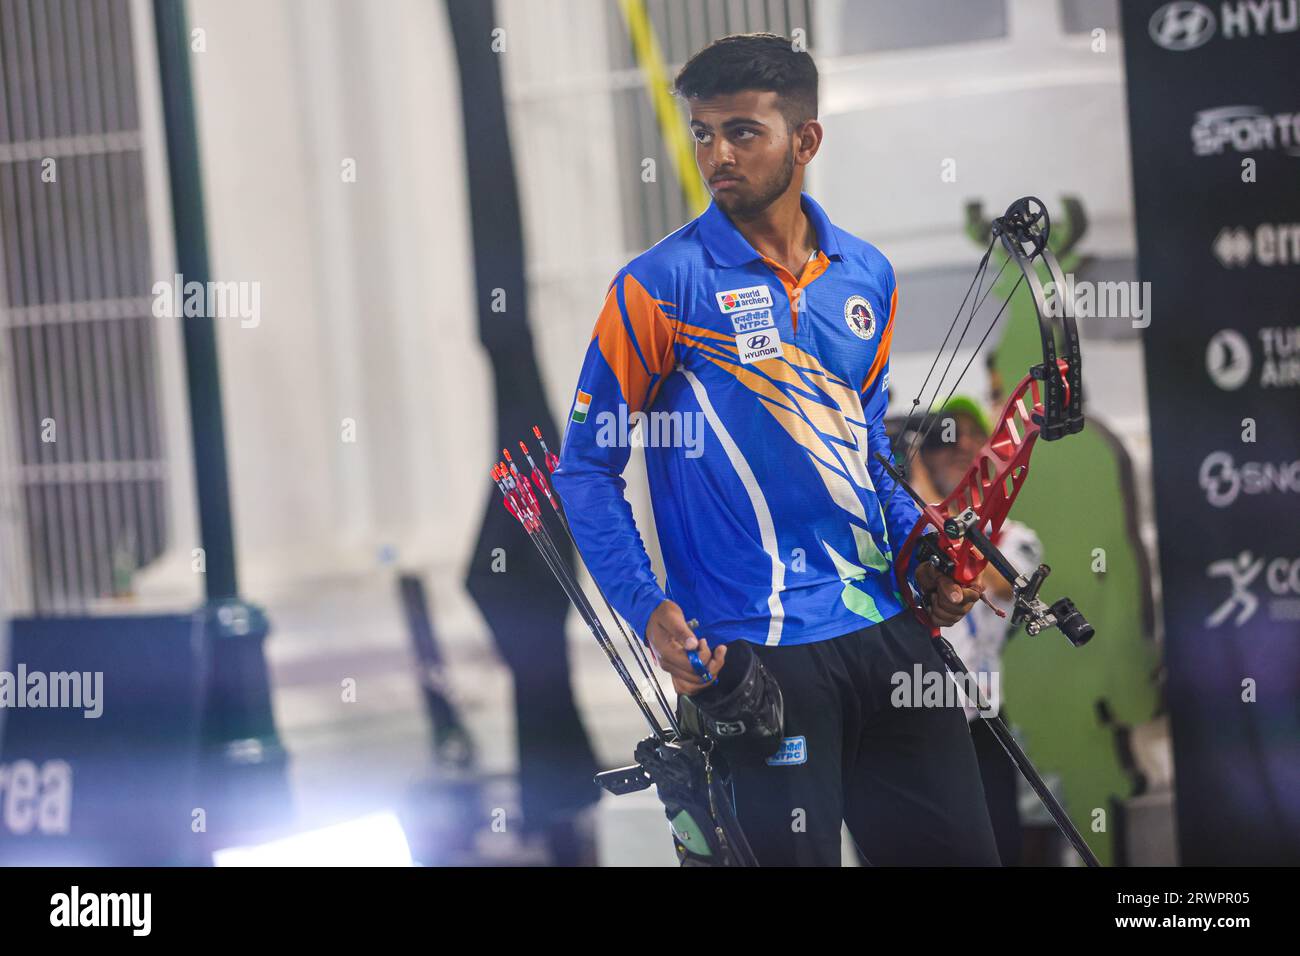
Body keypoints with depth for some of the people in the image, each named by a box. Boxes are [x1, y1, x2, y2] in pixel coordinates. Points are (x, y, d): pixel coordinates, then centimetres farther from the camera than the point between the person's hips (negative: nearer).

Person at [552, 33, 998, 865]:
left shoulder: (867, 276, 9)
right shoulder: (661, 287, -7)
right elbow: (588, 464, -3)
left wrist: (920, 552, 6)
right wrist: (647, 608, -14)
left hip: (887, 630, 5)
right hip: (753, 654, -5)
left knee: (957, 848, 9)